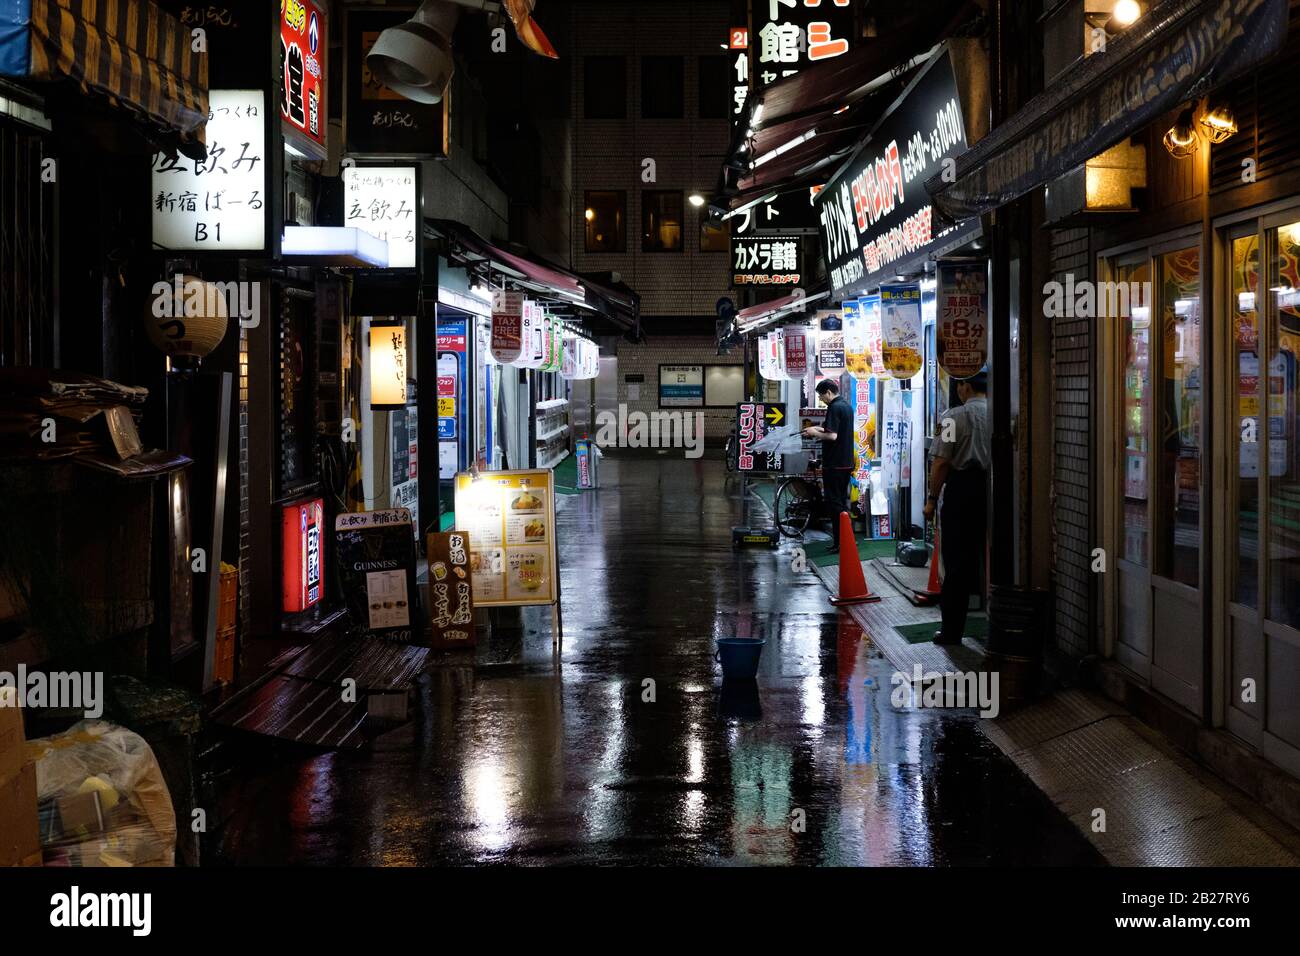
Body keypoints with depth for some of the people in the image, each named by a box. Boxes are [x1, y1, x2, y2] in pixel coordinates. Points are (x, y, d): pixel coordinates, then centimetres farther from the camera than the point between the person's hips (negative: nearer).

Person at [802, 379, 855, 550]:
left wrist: (814, 433, -9)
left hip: (834, 464, -9)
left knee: (834, 503, -5)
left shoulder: (834, 408, -16)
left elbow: (832, 436, -24)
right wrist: (819, 429, 17)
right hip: (847, 463, 9)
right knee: (842, 502, 14)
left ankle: (840, 541, -6)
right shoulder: (847, 406, 14)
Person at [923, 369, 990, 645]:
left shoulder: (955, 416, -7)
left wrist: (932, 498, -4)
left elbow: (941, 462, -11)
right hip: (998, 493, 4)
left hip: (962, 490, -4)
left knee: (958, 563, 2)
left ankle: (952, 630, 5)